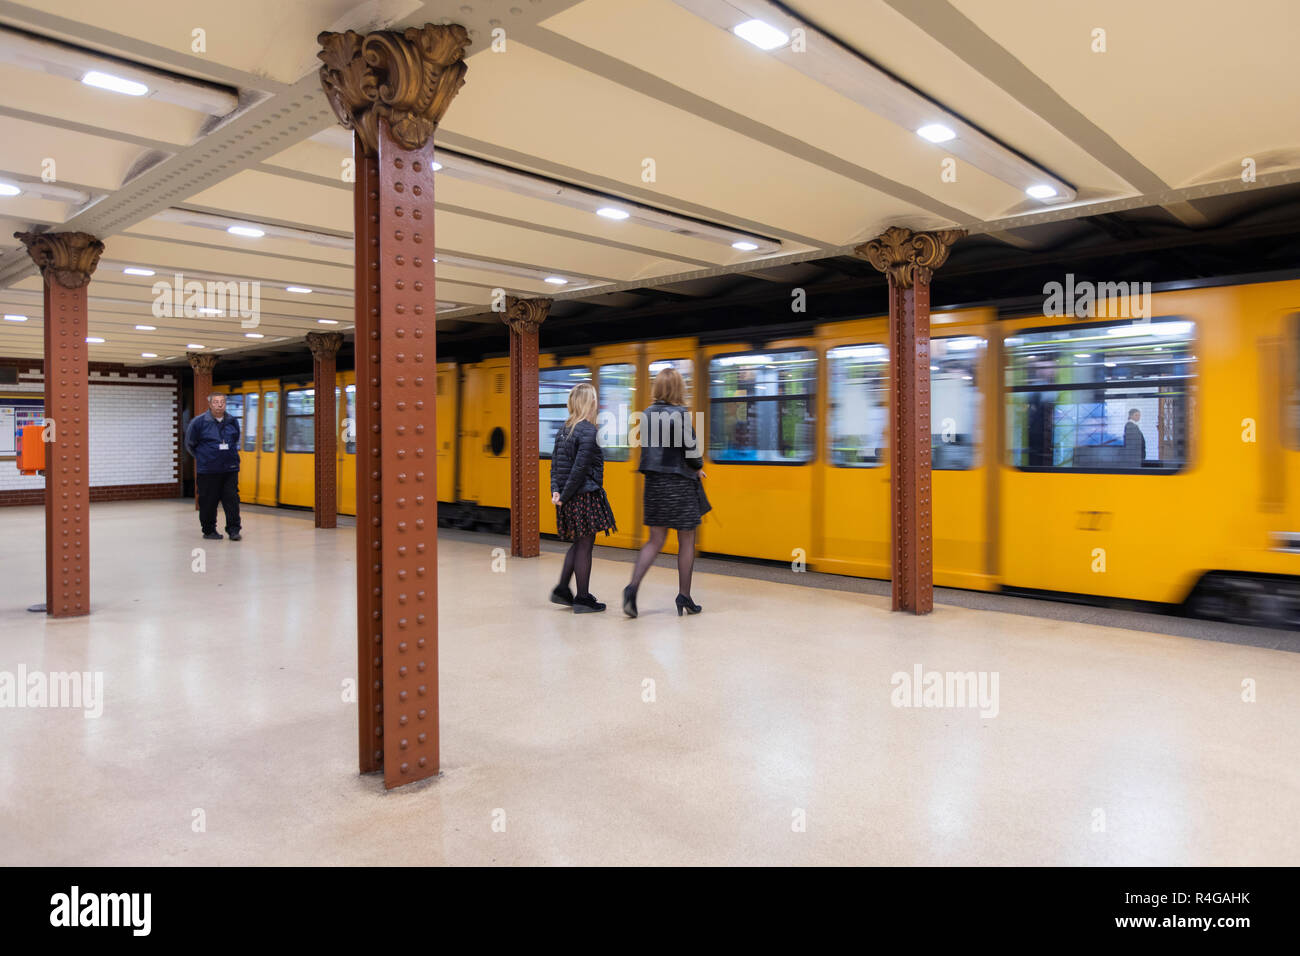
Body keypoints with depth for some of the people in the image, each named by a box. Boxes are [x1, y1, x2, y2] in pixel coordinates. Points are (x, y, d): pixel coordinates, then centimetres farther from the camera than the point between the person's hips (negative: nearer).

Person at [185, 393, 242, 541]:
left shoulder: (233, 421, 7)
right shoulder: (199, 422, -4)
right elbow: (190, 445, 7)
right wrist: (203, 457, 11)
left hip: (230, 469, 3)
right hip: (207, 471, -2)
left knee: (232, 499, -2)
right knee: (208, 501, 3)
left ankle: (234, 529, 3)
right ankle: (209, 530, 15)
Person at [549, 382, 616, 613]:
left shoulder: (564, 429, 10)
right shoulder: (588, 431, -15)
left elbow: (555, 462, 8)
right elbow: (580, 468, -19)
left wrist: (556, 490, 3)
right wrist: (565, 495, -13)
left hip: (570, 498, 8)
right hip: (585, 496, -8)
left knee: (579, 543, 20)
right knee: (585, 545, 1)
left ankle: (562, 588, 21)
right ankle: (583, 599, 10)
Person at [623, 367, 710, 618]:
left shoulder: (647, 414, 5)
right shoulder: (681, 415, -14)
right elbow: (691, 454, -16)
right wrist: (699, 464, 8)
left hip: (654, 484, 5)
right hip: (680, 485, -5)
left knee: (655, 541, 12)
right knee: (686, 542, 9)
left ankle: (633, 587, -5)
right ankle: (684, 597, 16)